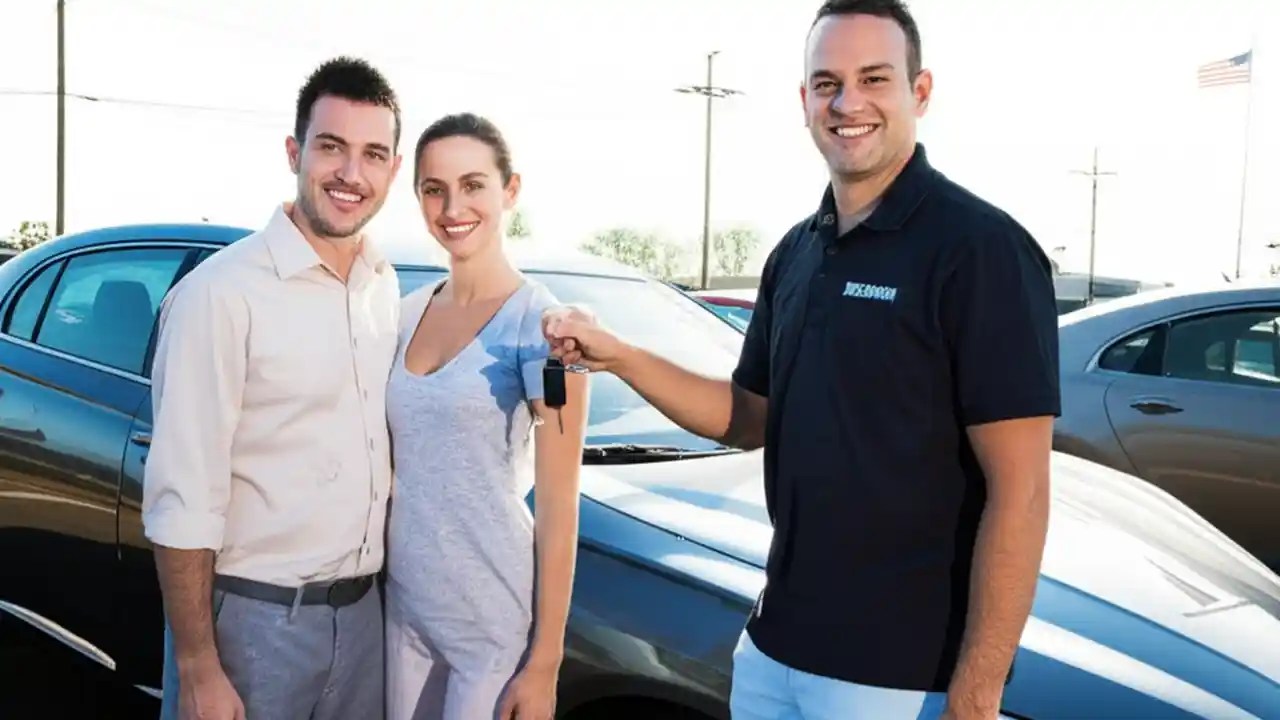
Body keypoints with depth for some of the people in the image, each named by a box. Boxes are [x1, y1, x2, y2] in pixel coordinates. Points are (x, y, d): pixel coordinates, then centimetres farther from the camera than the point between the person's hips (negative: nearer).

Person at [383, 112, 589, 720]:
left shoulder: (539, 322, -12)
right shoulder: (407, 314, 6)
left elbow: (557, 508, -13)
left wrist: (545, 660, -13)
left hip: (497, 624, -6)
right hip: (404, 608, 6)